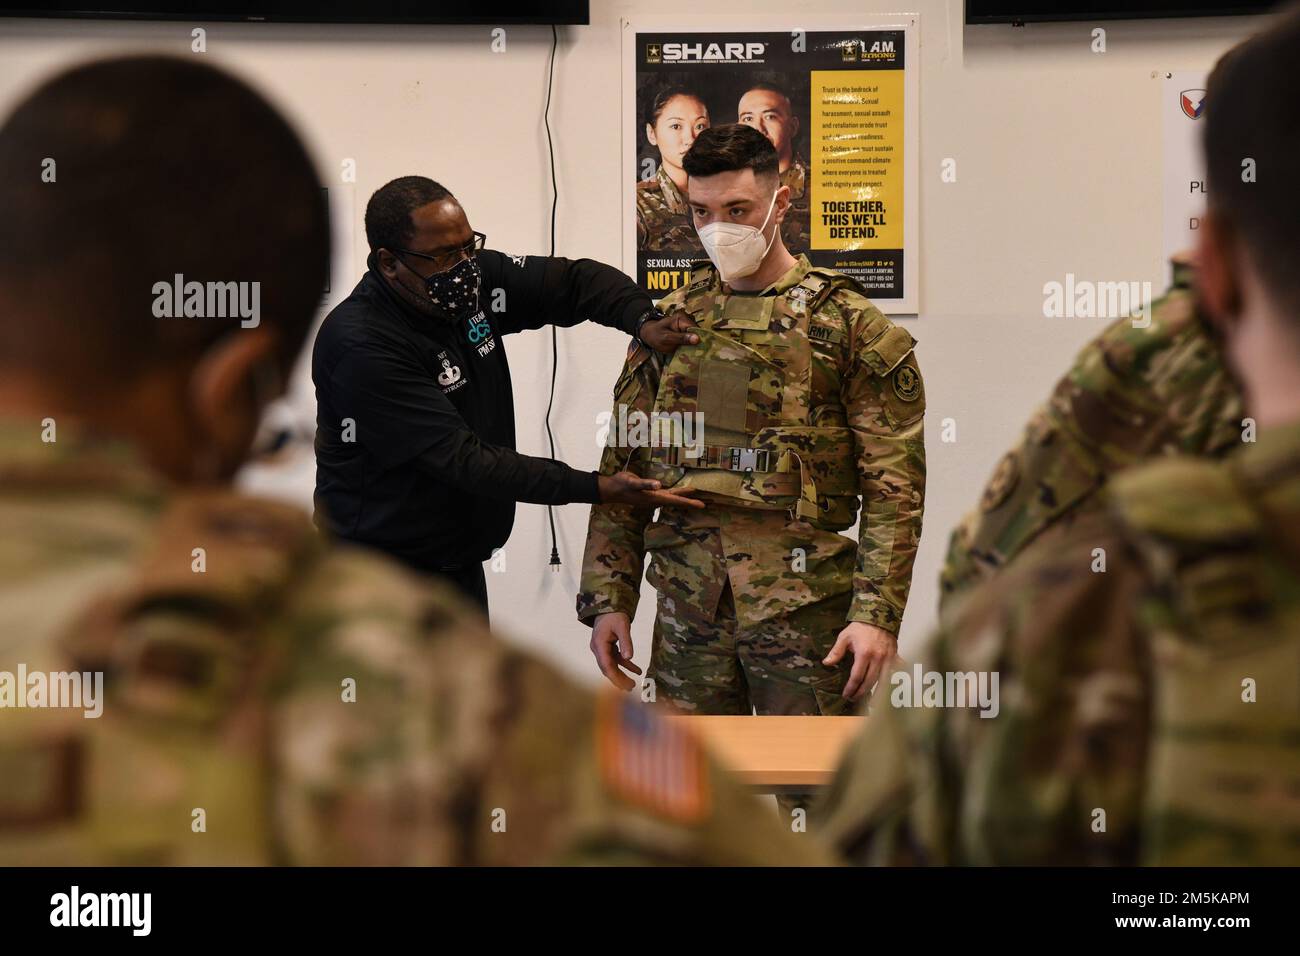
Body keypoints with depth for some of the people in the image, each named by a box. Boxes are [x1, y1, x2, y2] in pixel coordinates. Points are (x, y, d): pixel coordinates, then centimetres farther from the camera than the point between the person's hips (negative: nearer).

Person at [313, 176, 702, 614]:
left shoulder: (474, 278, -3)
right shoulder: (362, 344, -25)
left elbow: (573, 281, 8)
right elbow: (460, 459, -27)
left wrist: (643, 320, -15)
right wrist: (598, 488, -28)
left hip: (463, 562, 8)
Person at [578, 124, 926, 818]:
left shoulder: (848, 325, -1)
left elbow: (894, 485, -5)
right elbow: (621, 468, 13)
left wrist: (877, 613, -14)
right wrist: (608, 599, 7)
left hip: (804, 601, -4)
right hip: (688, 601, 4)